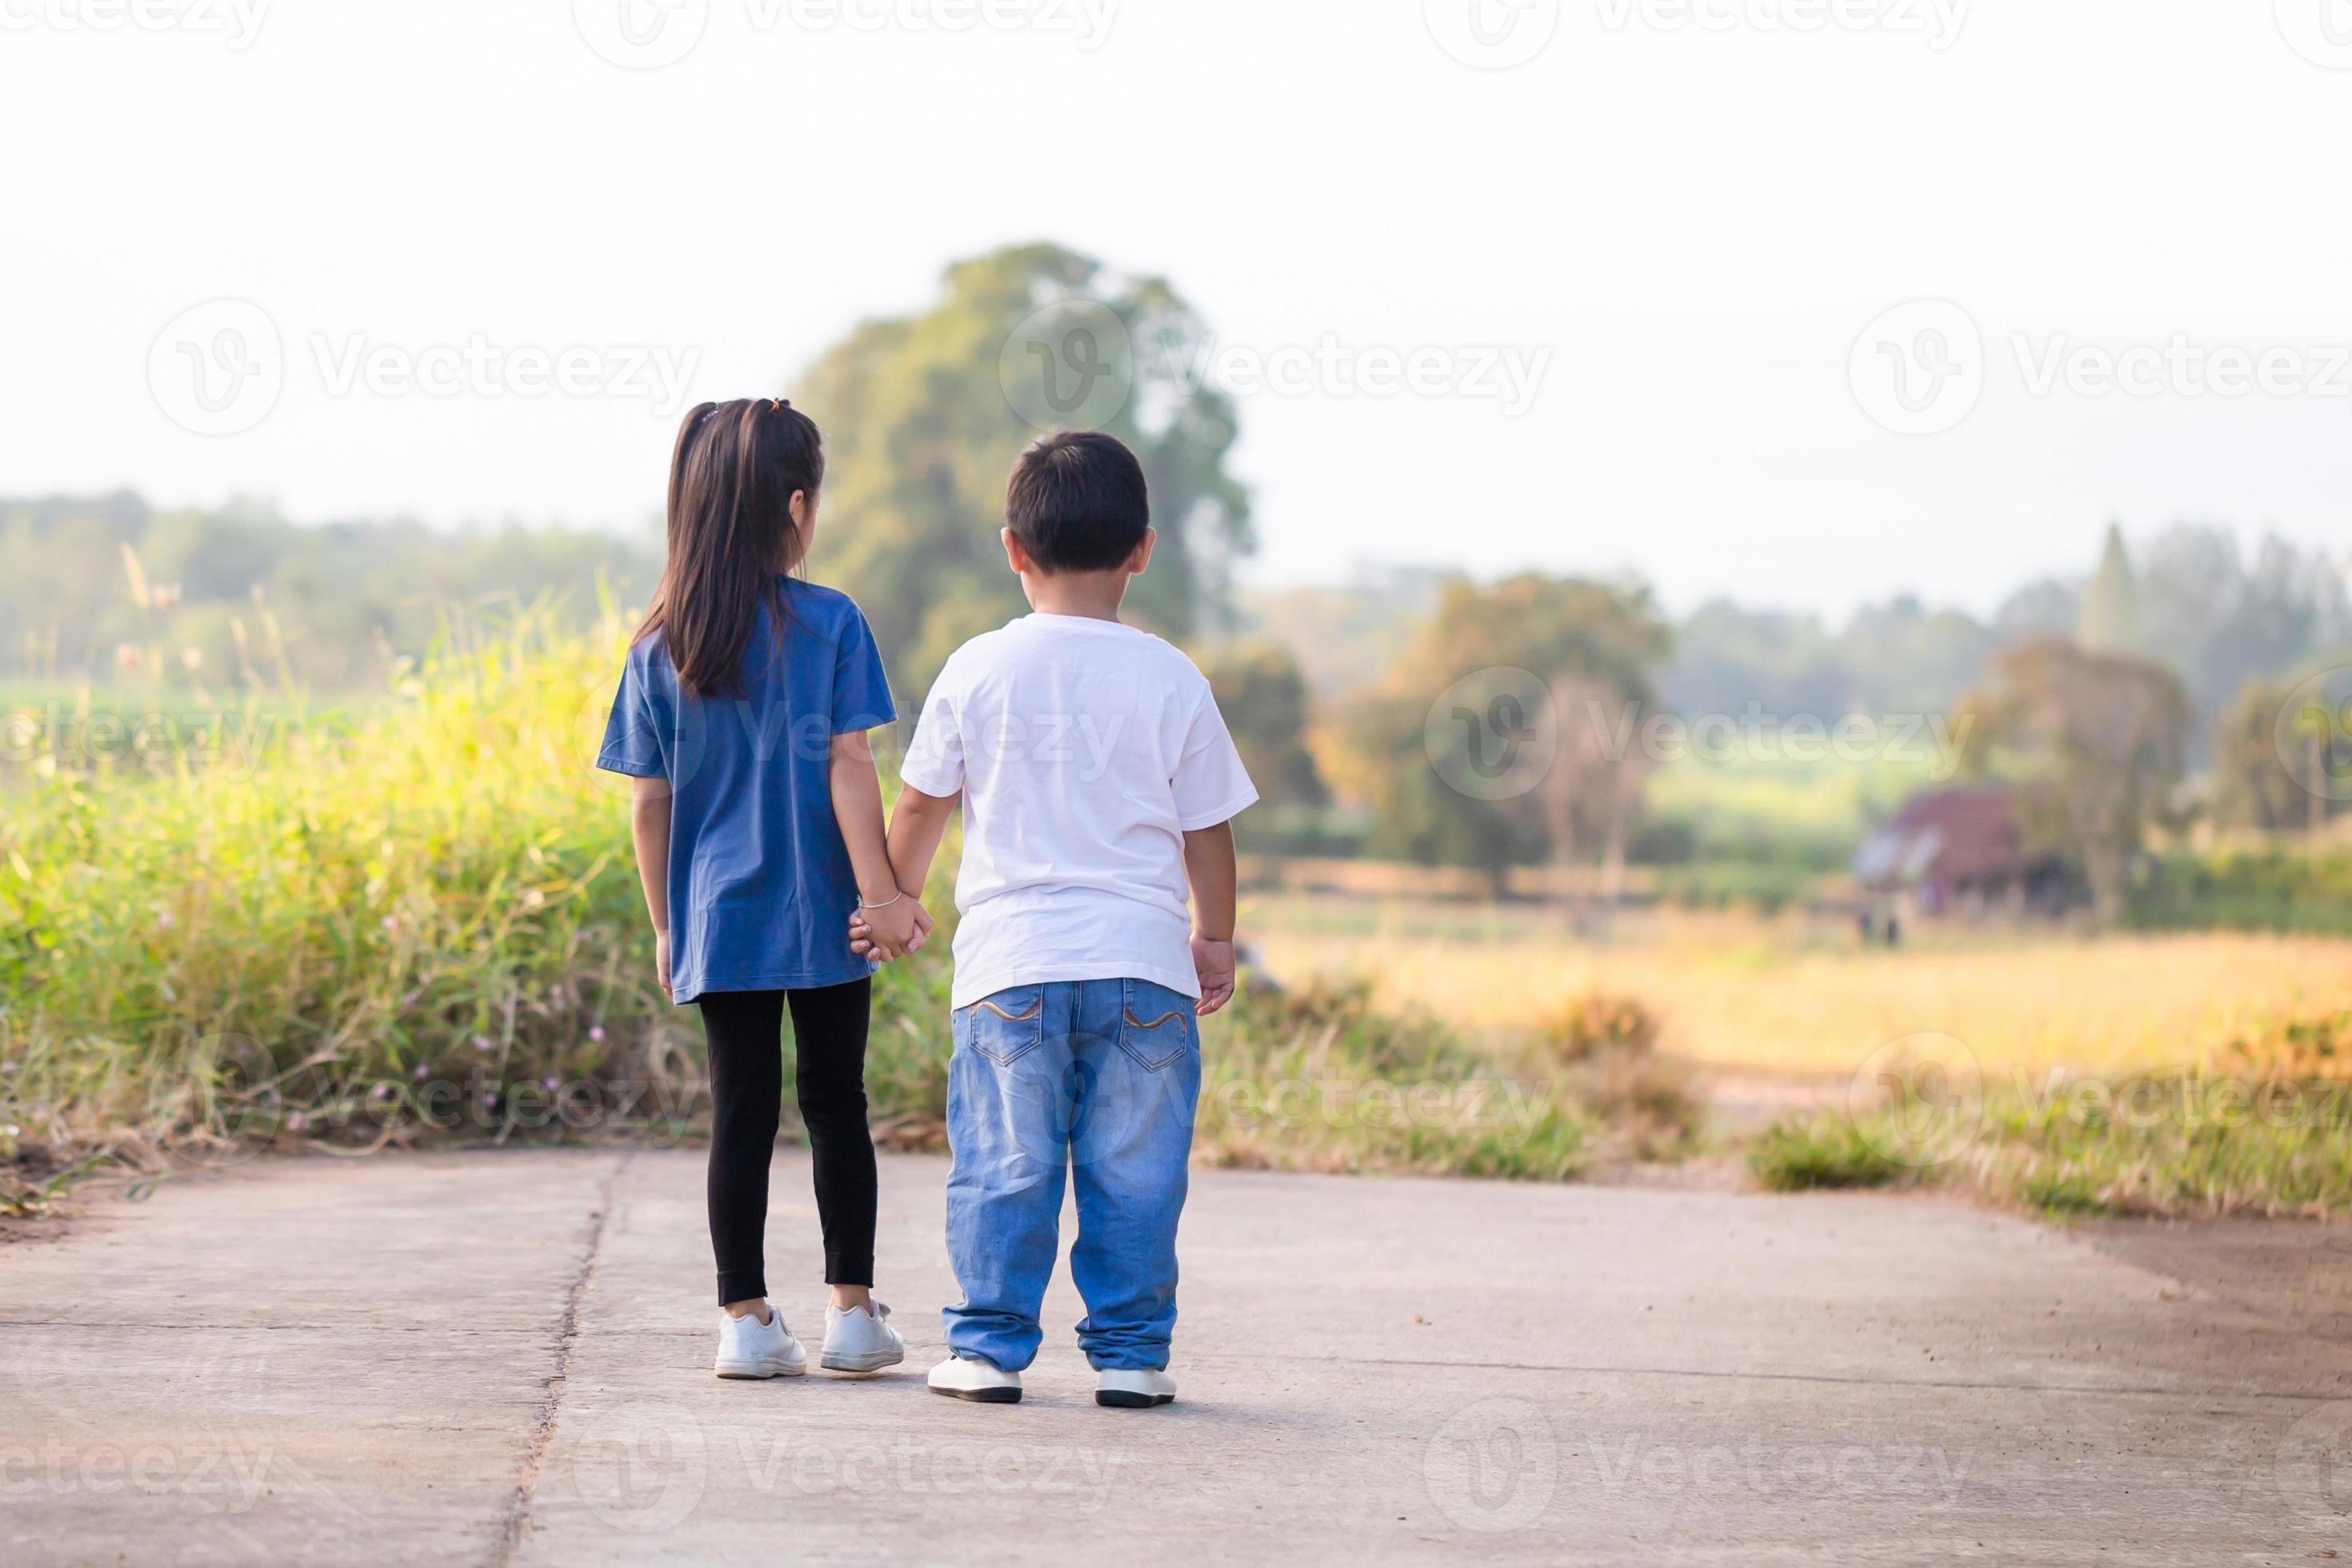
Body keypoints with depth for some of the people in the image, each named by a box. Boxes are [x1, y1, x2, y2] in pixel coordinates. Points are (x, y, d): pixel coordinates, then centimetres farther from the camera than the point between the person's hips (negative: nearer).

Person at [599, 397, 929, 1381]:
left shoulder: (660, 645, 2)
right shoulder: (831, 625, -7)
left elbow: (651, 799, 4)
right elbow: (848, 768, -11)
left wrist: (665, 927, 12)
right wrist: (882, 894, -9)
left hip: (718, 920, 2)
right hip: (824, 916, -2)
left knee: (741, 1115, 5)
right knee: (836, 1105, 10)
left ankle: (745, 1320, 4)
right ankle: (852, 1311, 14)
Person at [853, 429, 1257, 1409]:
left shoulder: (978, 671, 0)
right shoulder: (1170, 680, 0)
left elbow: (920, 806, 8)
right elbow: (1207, 828, 7)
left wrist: (894, 901, 25)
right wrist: (1216, 939, 20)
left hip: (1010, 960, 0)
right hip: (1143, 960, 0)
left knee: (1003, 1164, 4)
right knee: (1134, 1172, 5)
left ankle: (988, 1346, 6)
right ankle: (1128, 1353, 7)